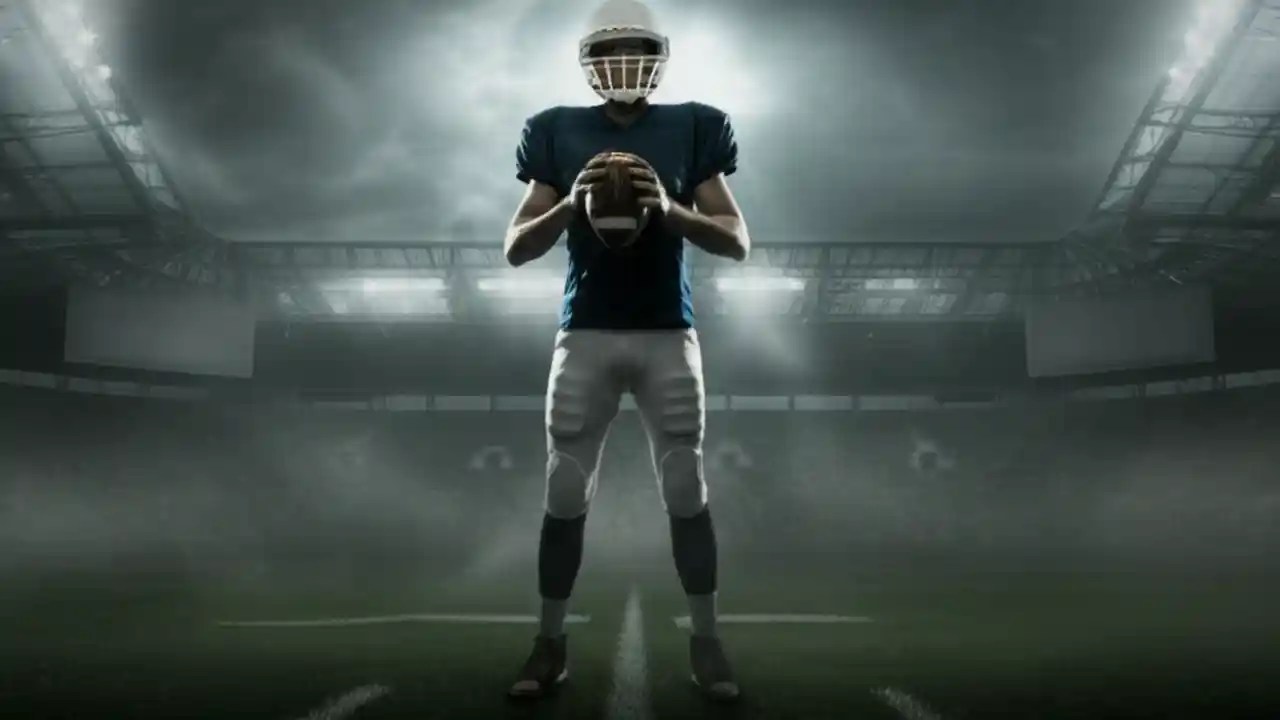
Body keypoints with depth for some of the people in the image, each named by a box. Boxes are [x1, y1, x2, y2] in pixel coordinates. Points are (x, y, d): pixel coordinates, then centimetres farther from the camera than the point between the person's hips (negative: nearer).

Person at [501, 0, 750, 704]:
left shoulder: (691, 130, 4)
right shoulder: (559, 134, 5)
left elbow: (738, 241, -1)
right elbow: (515, 248, 3)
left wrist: (669, 210, -18)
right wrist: (571, 204, -16)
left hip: (668, 336, 0)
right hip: (585, 335, 1)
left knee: (686, 493, 2)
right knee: (564, 494, 3)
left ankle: (705, 640, 14)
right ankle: (550, 641, 15)